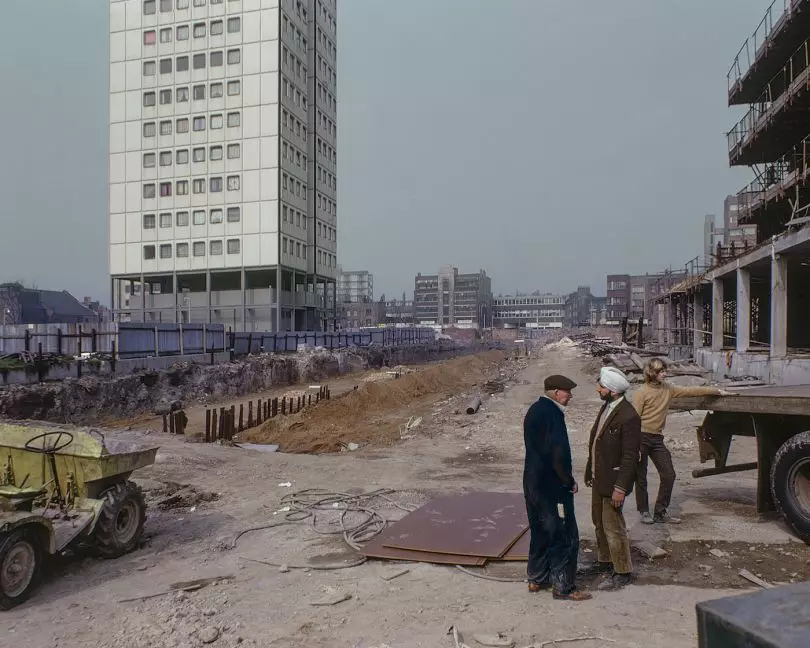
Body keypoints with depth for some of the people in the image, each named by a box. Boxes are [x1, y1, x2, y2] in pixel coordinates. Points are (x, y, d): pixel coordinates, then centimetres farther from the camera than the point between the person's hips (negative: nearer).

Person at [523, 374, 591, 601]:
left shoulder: (534, 410, 8)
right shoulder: (552, 414, -22)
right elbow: (559, 453, -27)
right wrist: (569, 481, -12)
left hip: (533, 482, 9)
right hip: (552, 487, -9)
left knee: (540, 532, 20)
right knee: (565, 537, 4)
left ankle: (537, 579, 30)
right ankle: (563, 586, 14)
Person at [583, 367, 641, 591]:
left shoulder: (628, 417, -22)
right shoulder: (606, 407, 6)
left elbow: (630, 456, -22)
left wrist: (620, 488, -21)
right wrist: (590, 471, 15)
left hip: (613, 481, -9)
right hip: (599, 478, 9)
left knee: (613, 527, 2)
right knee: (600, 523, 21)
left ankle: (623, 572, 17)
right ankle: (605, 561, 38)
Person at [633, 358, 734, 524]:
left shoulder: (668, 389, 8)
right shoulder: (642, 392, -10)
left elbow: (691, 391, 12)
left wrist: (717, 391, 10)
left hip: (657, 439, 6)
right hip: (641, 437, -6)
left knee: (669, 475, 3)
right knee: (641, 478, 2)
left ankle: (661, 512, 15)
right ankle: (644, 512, 17)